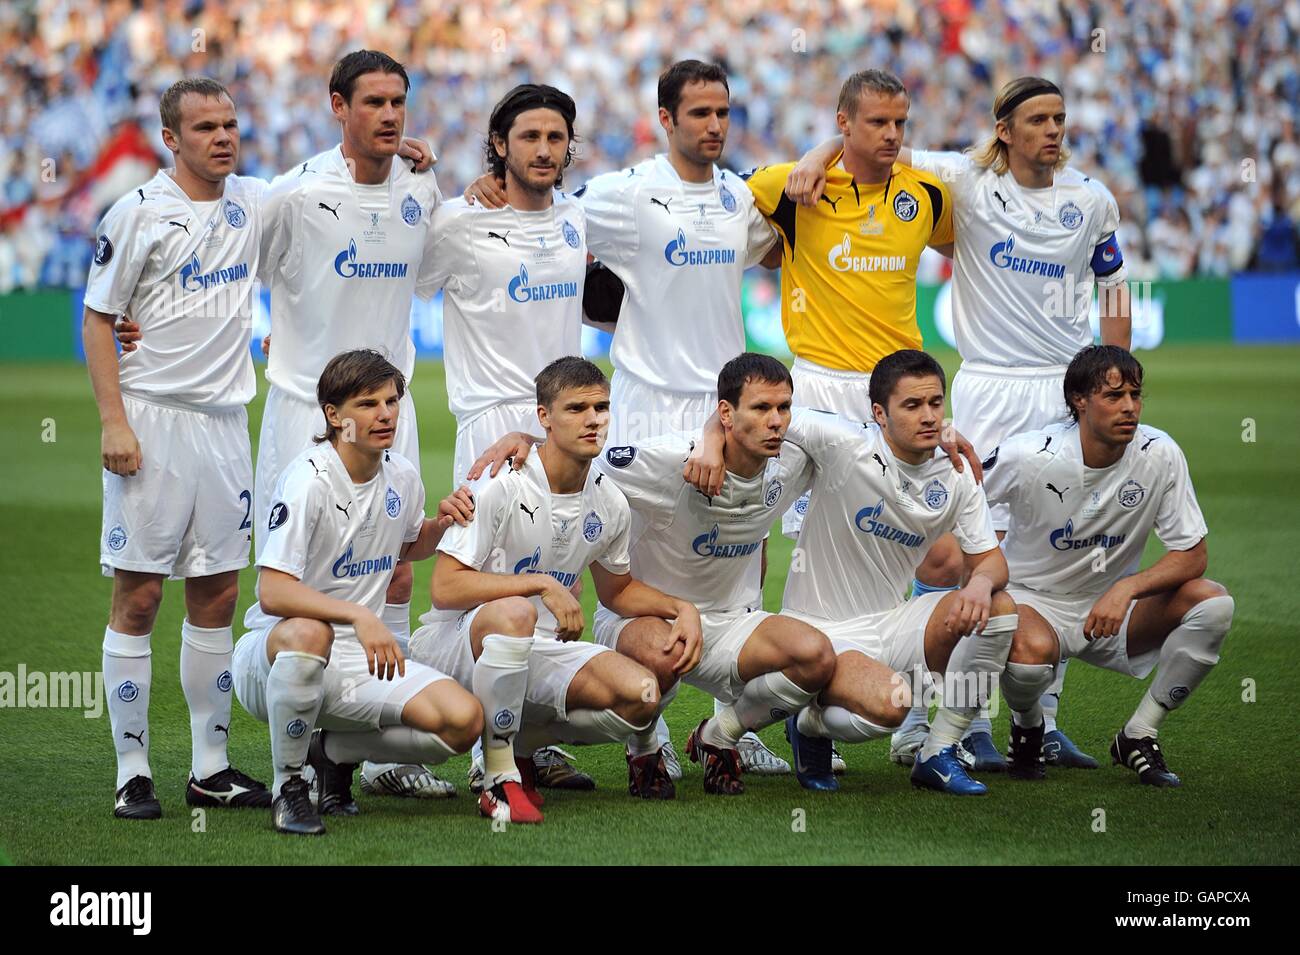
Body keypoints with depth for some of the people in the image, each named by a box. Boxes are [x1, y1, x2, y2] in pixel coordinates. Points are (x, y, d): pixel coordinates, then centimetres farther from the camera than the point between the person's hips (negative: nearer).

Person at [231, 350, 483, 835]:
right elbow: (273, 593, -26)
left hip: (359, 664, 6)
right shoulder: (309, 479, -17)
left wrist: (441, 523, 5)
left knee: (464, 721, -18)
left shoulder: (402, 476, 5)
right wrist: (360, 617, -38)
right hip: (271, 651, -6)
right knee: (307, 633, -43)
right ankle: (287, 786, -21)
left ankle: (334, 750, 9)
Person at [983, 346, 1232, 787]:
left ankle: (1138, 735, -5)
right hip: (1033, 598, -3)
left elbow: (1192, 556, -11)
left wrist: (1126, 589, -28)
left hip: (1111, 604, 3)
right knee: (1030, 653, -39)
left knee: (1213, 604, -21)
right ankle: (1027, 726, 1)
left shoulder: (1161, 455, -14)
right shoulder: (1028, 456, -20)